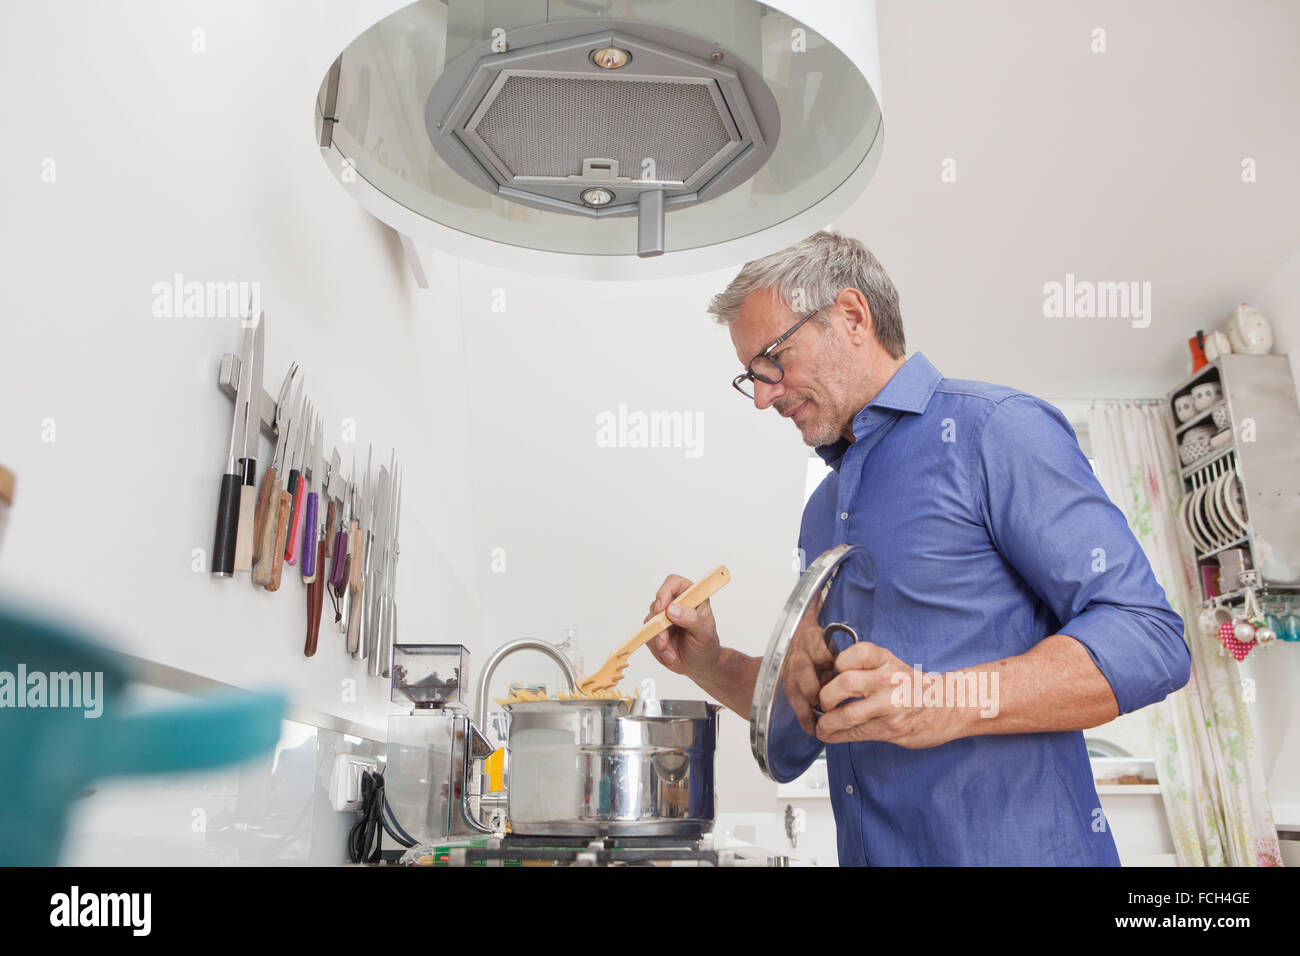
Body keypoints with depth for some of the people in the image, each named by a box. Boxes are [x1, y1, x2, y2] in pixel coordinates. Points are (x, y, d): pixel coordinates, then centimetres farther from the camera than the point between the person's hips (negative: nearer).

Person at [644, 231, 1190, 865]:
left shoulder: (998, 430, -11)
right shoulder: (822, 514, 12)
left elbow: (1148, 638, -17)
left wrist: (945, 702, -28)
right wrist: (712, 667, 0)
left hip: (1014, 847, -7)